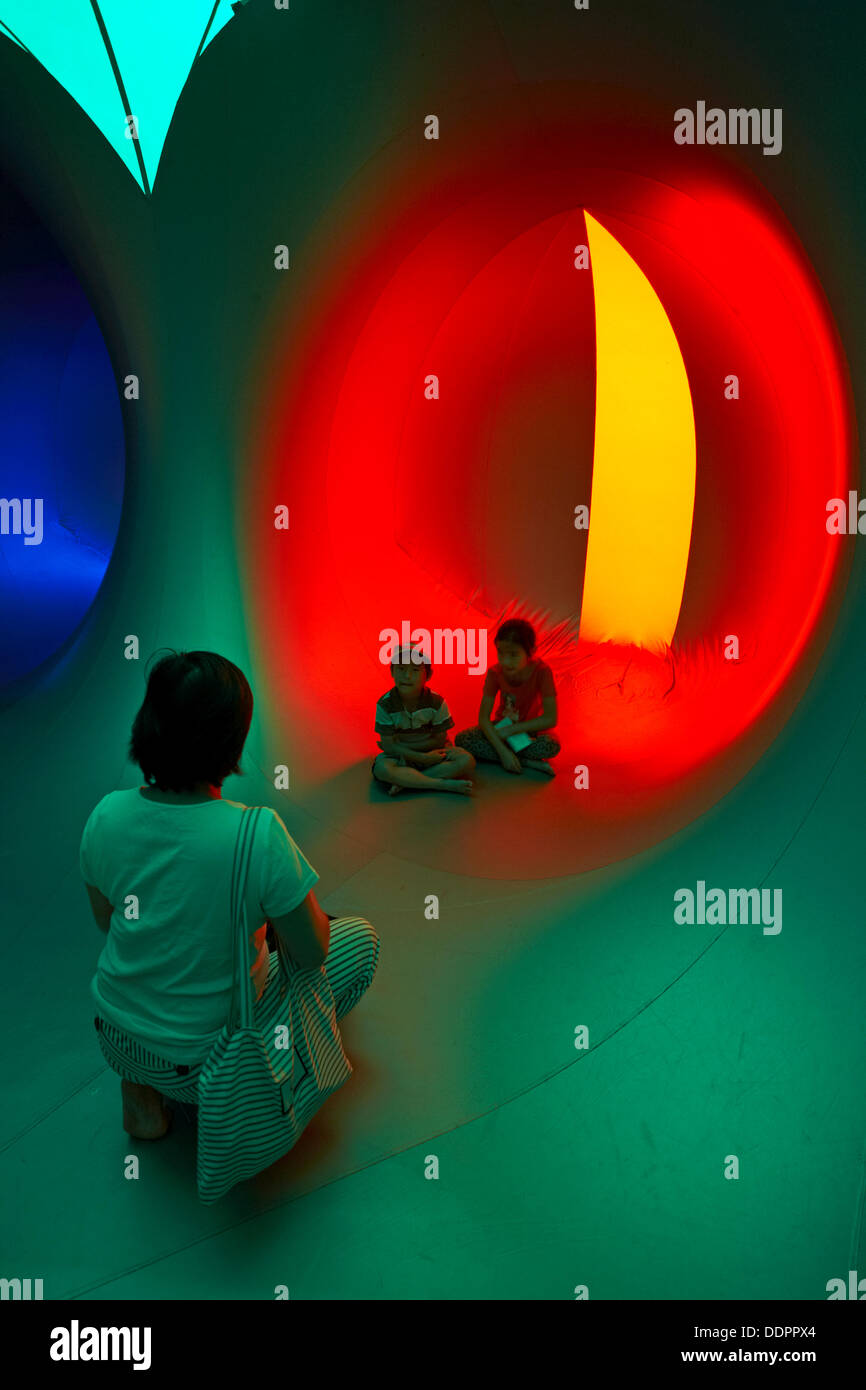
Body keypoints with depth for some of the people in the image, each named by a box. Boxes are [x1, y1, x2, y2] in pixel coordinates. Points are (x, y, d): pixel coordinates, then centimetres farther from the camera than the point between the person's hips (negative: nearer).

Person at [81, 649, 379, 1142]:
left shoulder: (106, 815, -13)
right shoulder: (257, 835, -29)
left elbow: (106, 920, 4)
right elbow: (310, 955, -17)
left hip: (116, 1041, 5)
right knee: (360, 937, 13)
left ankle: (141, 1088, 19)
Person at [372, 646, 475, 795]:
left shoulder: (436, 702, -14)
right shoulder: (385, 705, -16)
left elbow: (440, 740, -9)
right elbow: (388, 745, -15)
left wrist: (404, 746, -17)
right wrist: (423, 758, -24)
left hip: (431, 751, 1)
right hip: (401, 756, -1)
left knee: (467, 761, -25)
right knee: (381, 768, -35)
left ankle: (405, 780, -25)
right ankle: (445, 784, -31)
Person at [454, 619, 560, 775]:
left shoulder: (542, 671, -23)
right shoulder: (495, 673, -16)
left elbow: (550, 719, -23)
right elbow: (483, 717, -17)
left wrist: (511, 730, -24)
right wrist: (503, 751, -31)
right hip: (503, 725, 4)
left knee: (551, 746, -37)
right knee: (462, 740, -23)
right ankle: (529, 762, -23)